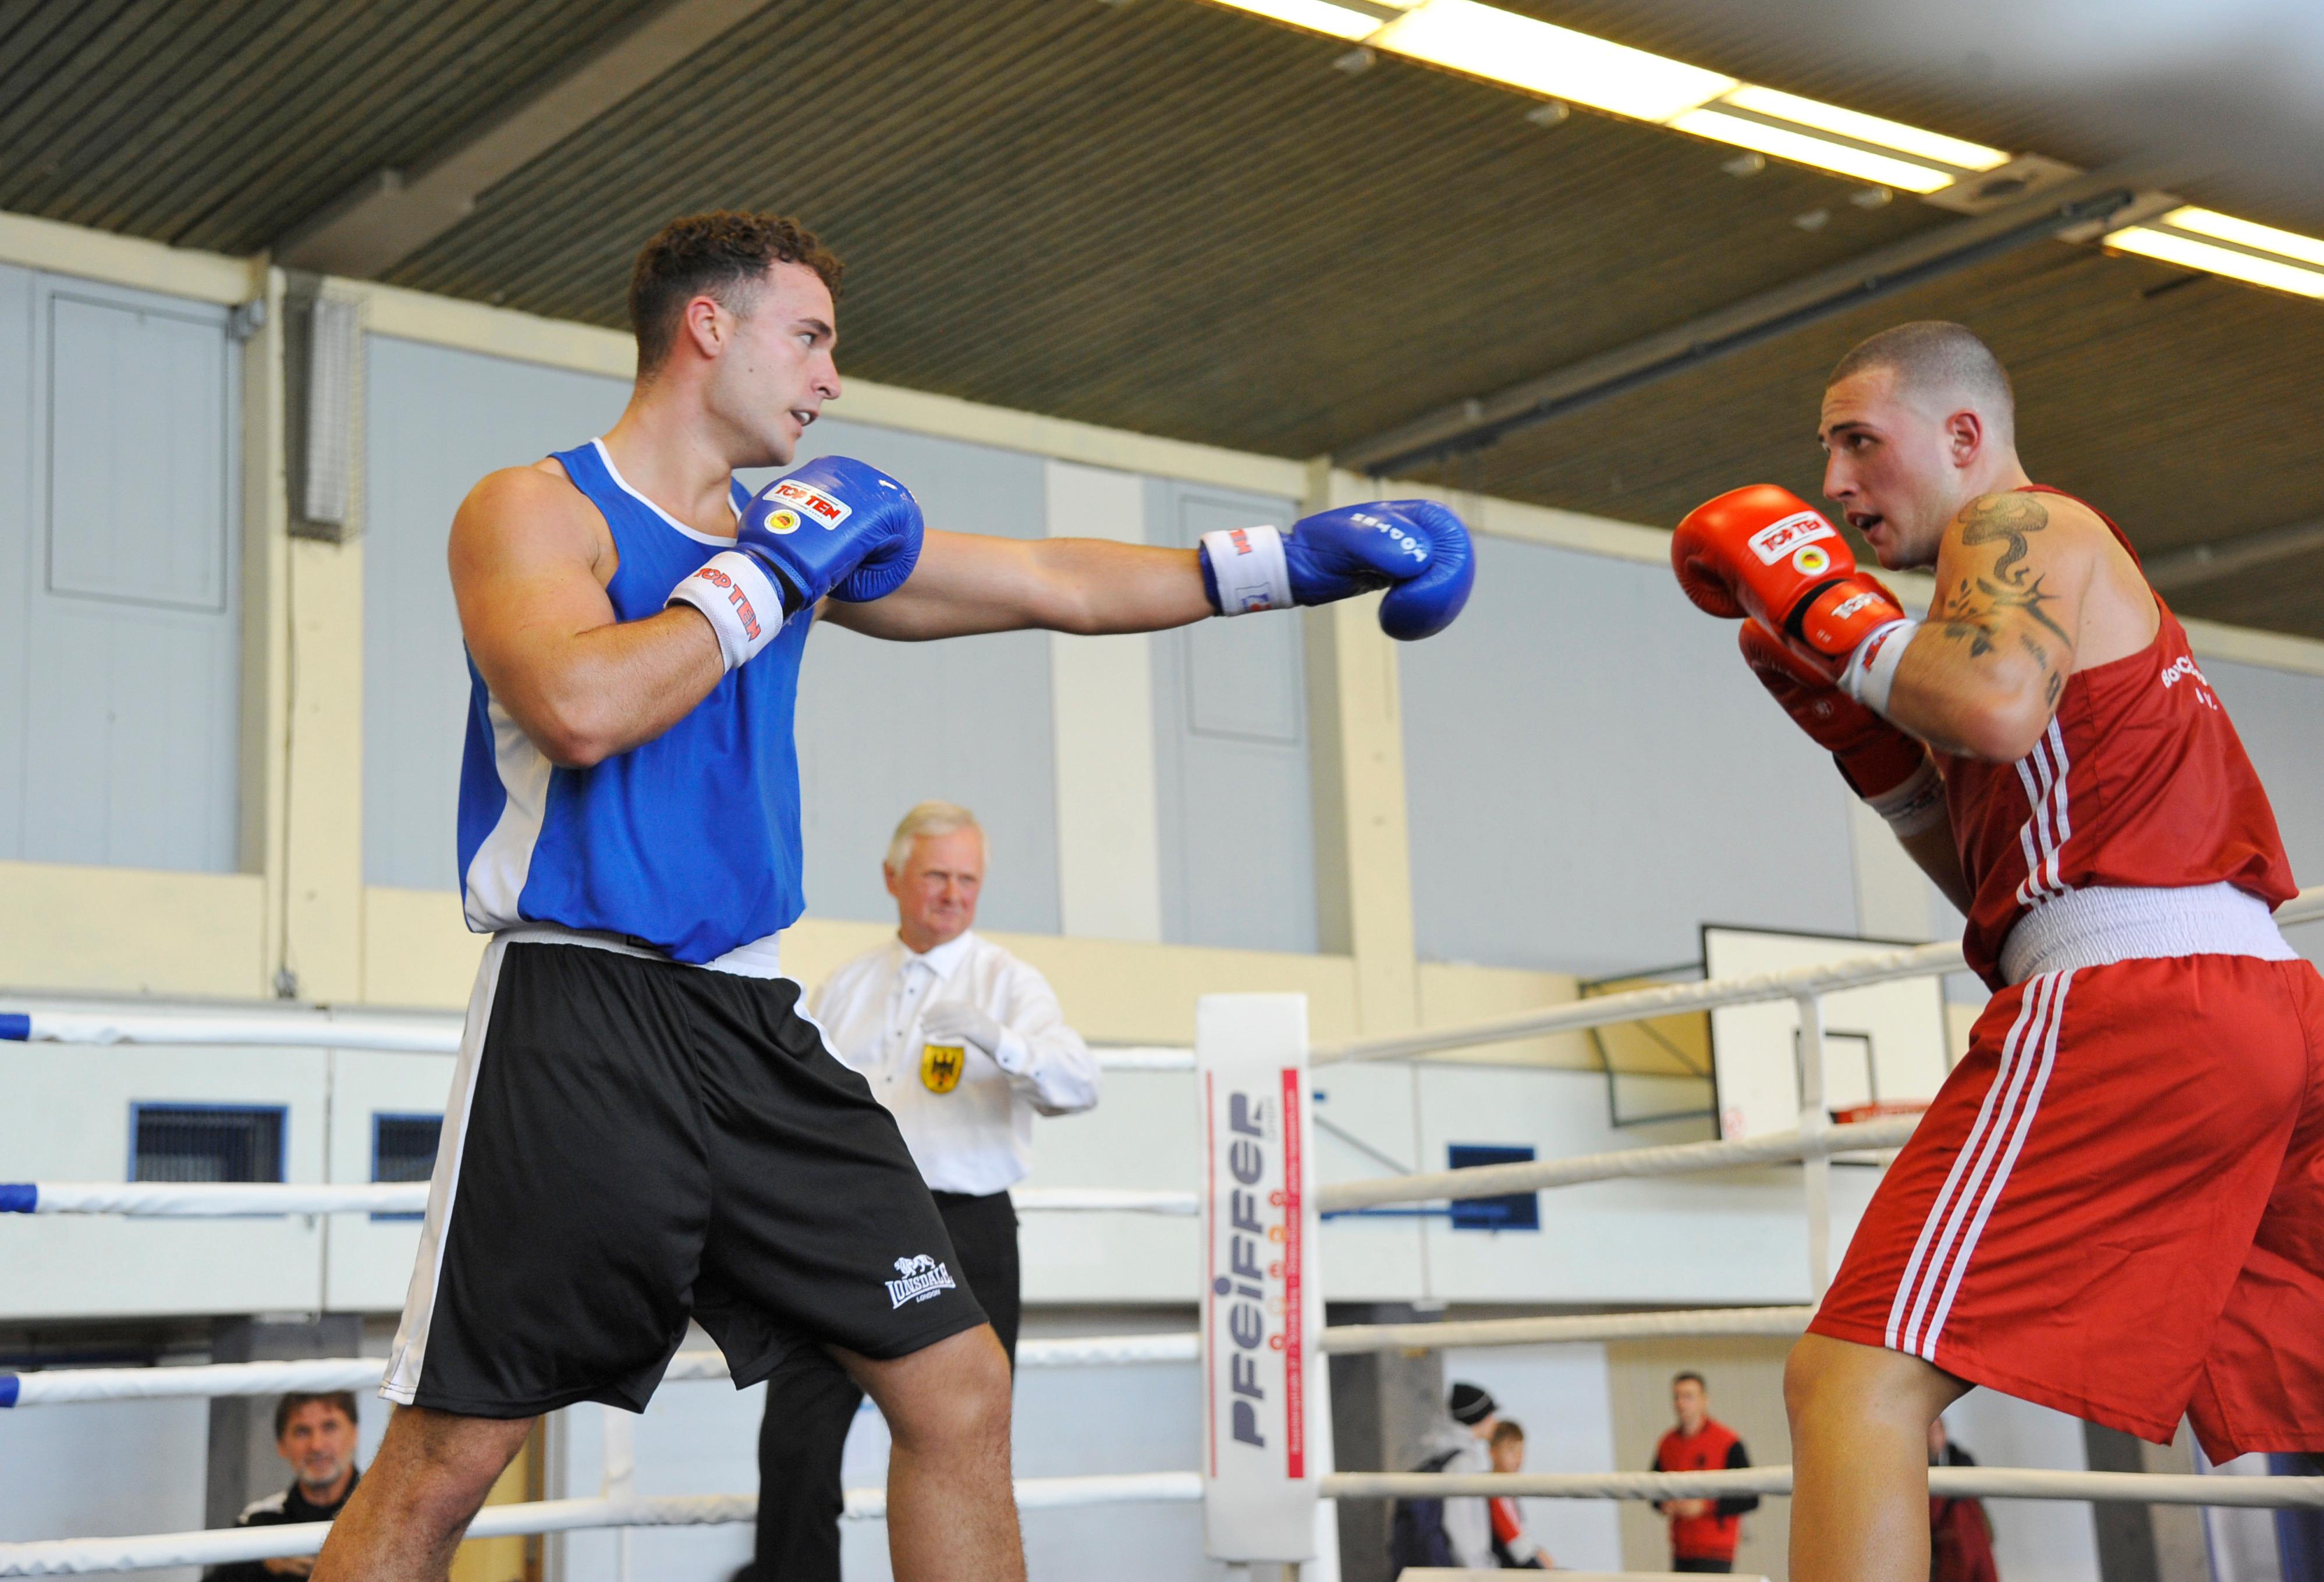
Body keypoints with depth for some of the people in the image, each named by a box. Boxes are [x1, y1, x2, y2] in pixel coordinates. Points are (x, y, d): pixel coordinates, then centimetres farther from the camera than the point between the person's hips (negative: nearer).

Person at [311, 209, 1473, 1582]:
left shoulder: (803, 535, 16)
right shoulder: (537, 509, -3)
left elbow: (1054, 584, 20)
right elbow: (581, 708, -23)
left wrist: (1287, 562, 17)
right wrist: (770, 575, -11)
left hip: (752, 1022, 7)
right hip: (583, 1018, -7)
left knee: (960, 1393, 4)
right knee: (442, 1467, -8)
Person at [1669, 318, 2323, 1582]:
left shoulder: (2021, 524, 4)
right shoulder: (2064, 583, 32)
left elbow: (1997, 710, -19)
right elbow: (2004, 880, 30)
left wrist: (1835, 614, -4)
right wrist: (1861, 732, 22)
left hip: (2129, 996, -10)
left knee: (1850, 1382, -14)